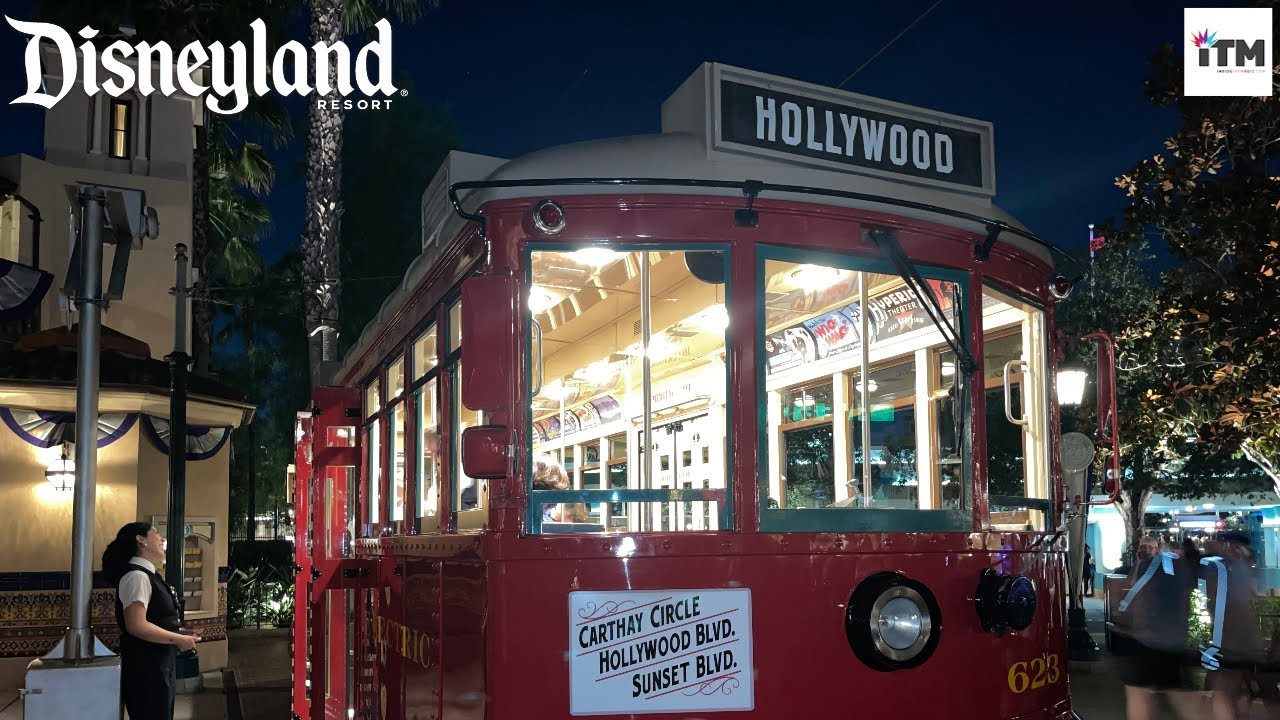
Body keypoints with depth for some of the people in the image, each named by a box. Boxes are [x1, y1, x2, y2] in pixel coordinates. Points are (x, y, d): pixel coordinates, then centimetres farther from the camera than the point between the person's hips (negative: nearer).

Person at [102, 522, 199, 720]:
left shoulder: (148, 575, 14)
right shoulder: (137, 576, -16)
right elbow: (136, 625, -26)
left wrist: (180, 633, 9)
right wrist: (179, 639, -18)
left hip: (158, 667, 10)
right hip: (145, 670, -10)